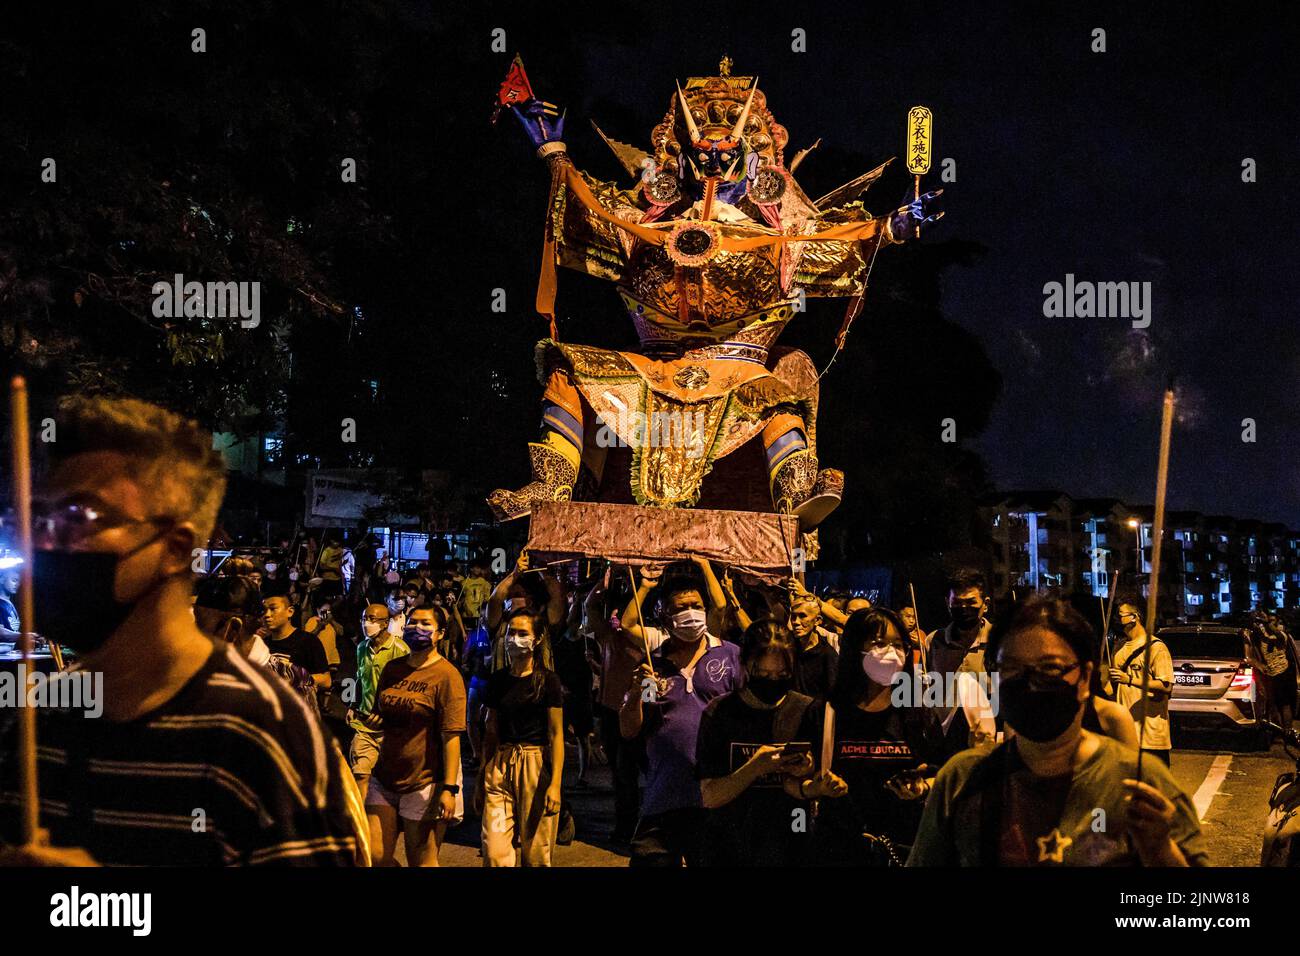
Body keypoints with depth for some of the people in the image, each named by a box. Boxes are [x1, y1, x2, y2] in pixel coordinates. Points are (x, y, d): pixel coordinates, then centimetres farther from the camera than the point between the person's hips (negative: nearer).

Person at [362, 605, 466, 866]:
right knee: (375, 857, 4)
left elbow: (451, 736, -15)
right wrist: (373, 721, -1)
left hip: (425, 782, -6)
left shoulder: (446, 675, -9)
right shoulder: (392, 668, 10)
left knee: (421, 862, 2)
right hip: (385, 776, 6)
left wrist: (449, 788, -21)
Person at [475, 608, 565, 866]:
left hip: (536, 765, -3)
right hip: (500, 765, 3)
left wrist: (555, 783, -13)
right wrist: (480, 781, 14)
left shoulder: (548, 680, -2)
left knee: (535, 854, 1)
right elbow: (491, 731, 15)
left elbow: (556, 734, -4)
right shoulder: (497, 680, 10)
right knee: (494, 854, -6)